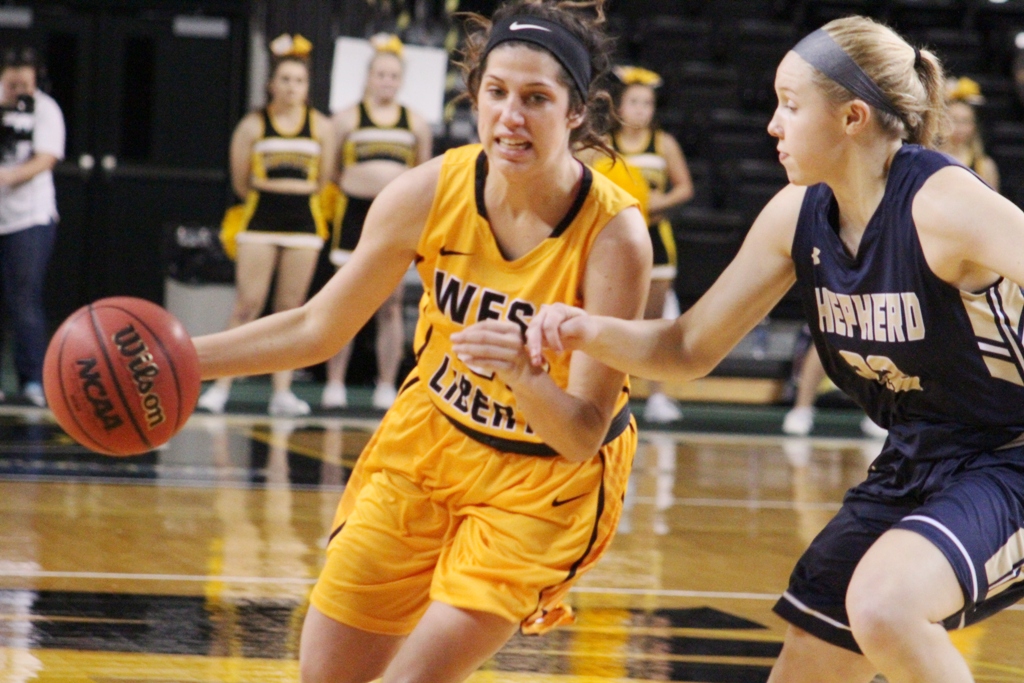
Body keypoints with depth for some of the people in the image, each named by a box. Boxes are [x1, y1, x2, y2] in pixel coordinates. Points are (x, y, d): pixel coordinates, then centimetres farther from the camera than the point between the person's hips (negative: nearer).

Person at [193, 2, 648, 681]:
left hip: (546, 481, -4)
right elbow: (319, 328, -3)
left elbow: (583, 435, -26)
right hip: (426, 444, 4)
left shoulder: (614, 234, -27)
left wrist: (523, 374, -46)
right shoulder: (431, 192, -18)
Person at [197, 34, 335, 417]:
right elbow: (240, 181, 5)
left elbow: (323, 181, 10)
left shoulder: (321, 127, 5)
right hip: (259, 222, -2)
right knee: (247, 305, -7)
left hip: (304, 222, 2)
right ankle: (221, 387, -4)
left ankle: (282, 392, 5)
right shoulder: (253, 126, 1)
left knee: (290, 309, 3)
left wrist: (296, 199, 11)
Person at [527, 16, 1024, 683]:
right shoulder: (798, 215, -1)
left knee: (881, 606, -34)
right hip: (913, 465, 8)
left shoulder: (942, 205, -23)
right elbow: (689, 349, 5)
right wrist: (587, 331, -13)